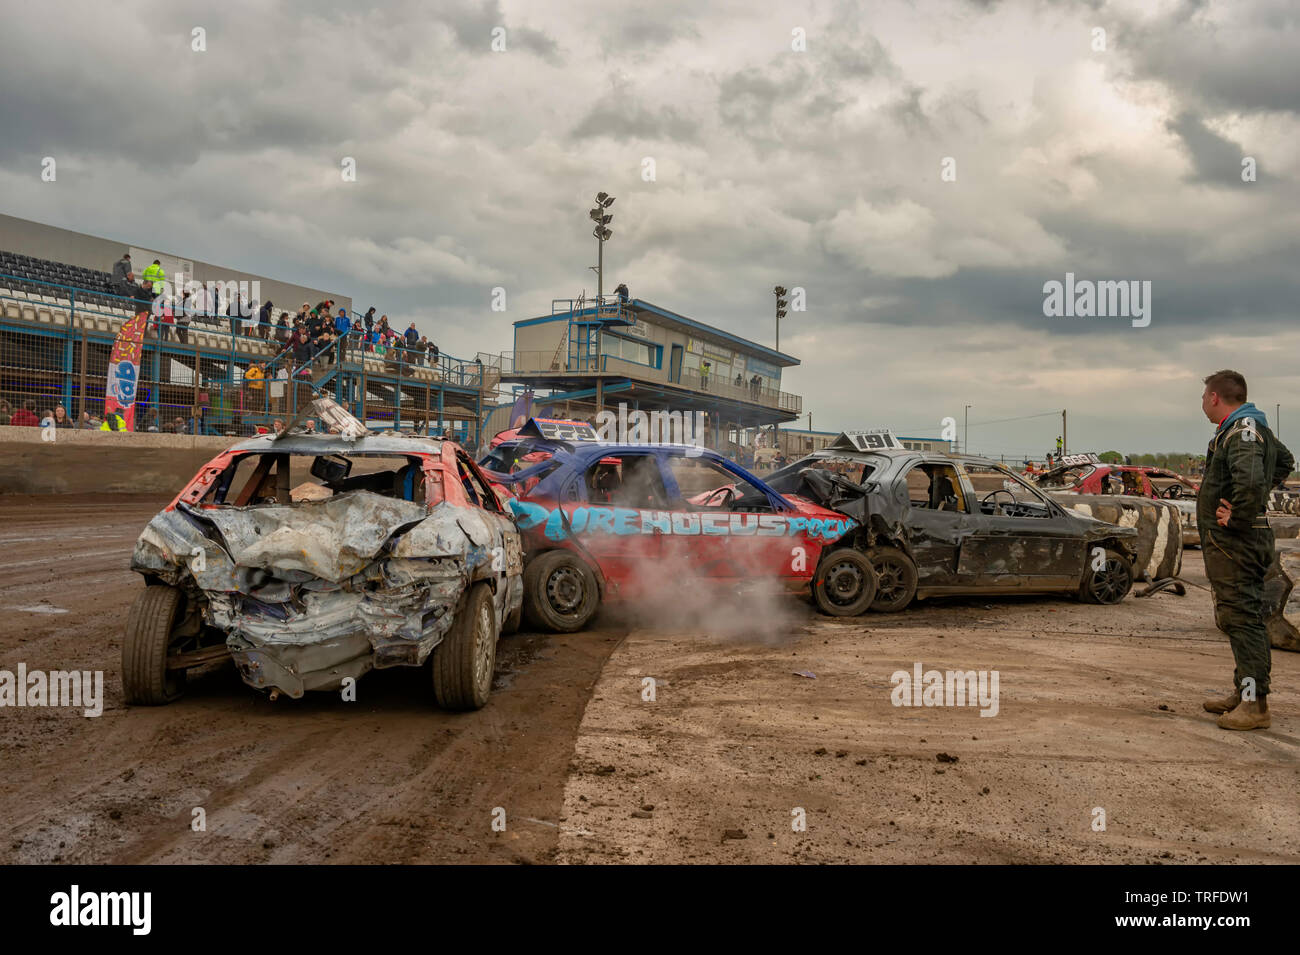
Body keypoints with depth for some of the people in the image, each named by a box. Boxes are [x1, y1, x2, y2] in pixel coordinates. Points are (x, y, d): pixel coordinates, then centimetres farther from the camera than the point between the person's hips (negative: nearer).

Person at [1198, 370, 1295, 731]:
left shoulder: (1241, 431, -18)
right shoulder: (1254, 428, 16)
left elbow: (1252, 481, -35)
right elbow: (1284, 461, 35)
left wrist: (1236, 517, -20)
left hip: (1234, 541, -11)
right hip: (1244, 540, 11)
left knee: (1242, 618, -7)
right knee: (1238, 617, 17)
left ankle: (1255, 705, -3)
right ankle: (1243, 692, 28)